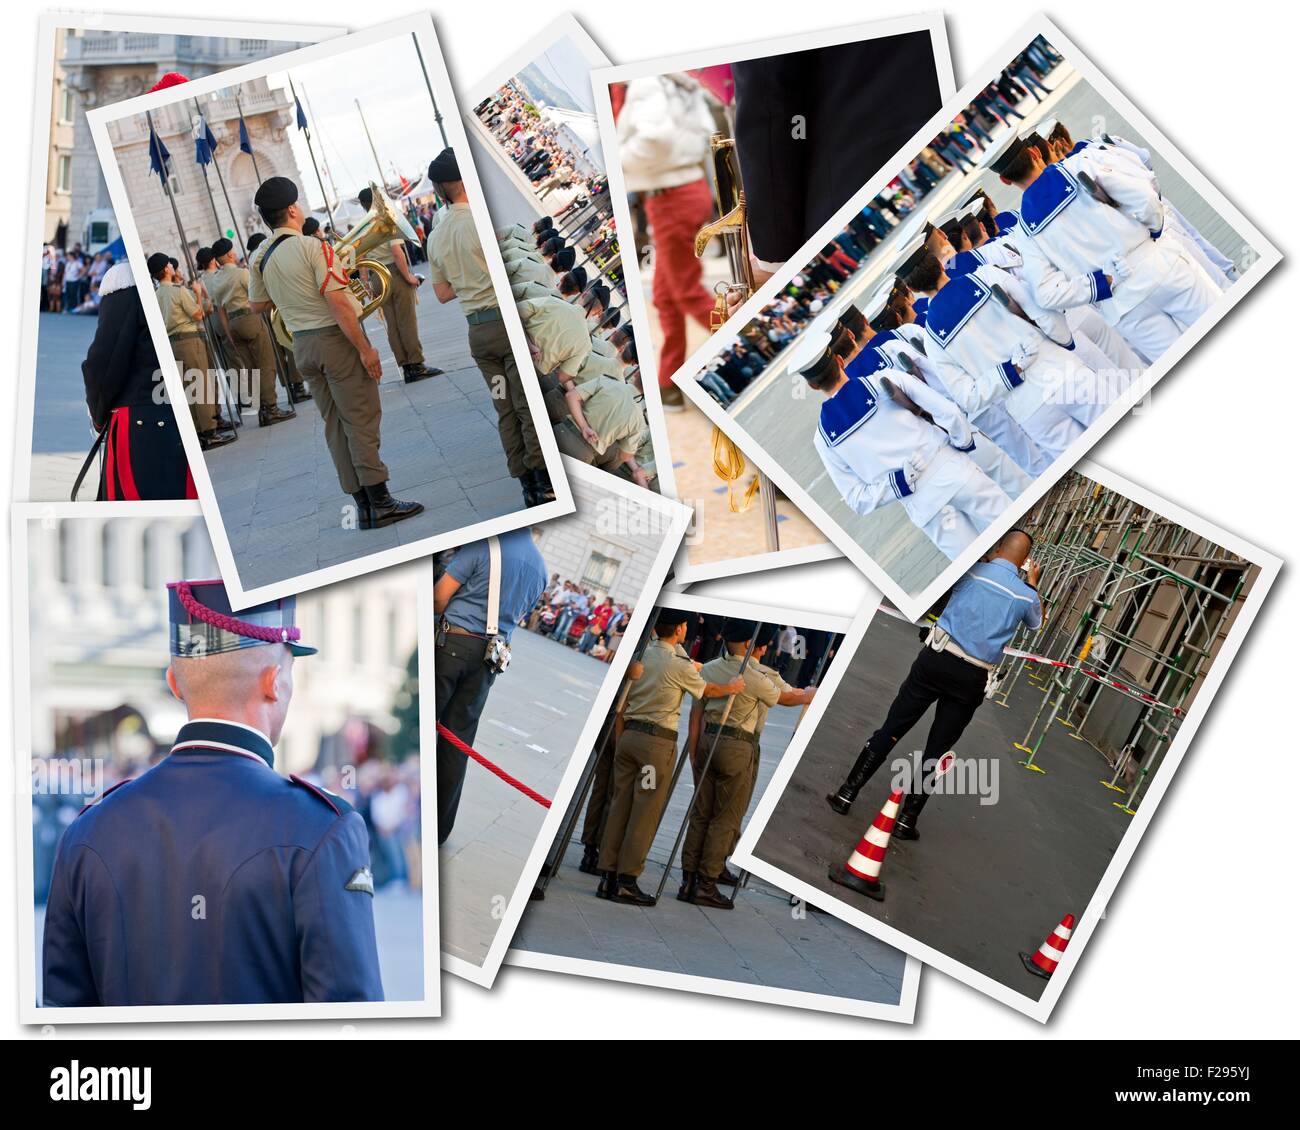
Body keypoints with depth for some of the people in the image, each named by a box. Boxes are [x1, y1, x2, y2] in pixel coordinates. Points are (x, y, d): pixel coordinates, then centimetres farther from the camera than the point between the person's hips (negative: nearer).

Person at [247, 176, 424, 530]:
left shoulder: (260, 259, 4)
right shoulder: (313, 248, -16)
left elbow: (257, 306, 14)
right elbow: (337, 302, -21)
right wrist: (365, 348, -17)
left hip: (302, 346, 7)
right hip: (336, 338, -7)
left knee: (335, 424, 10)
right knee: (361, 421, -2)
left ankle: (363, 506, 12)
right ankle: (380, 502, -1)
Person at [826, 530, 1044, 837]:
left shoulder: (973, 569, -1)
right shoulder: (1026, 596, 2)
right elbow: (1036, 623, 26)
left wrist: (989, 559, 30)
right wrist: (1033, 584, 37)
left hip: (936, 660, 0)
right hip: (971, 679, 1)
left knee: (891, 728, 6)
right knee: (937, 750, 9)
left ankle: (847, 794, 7)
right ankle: (907, 819, 11)